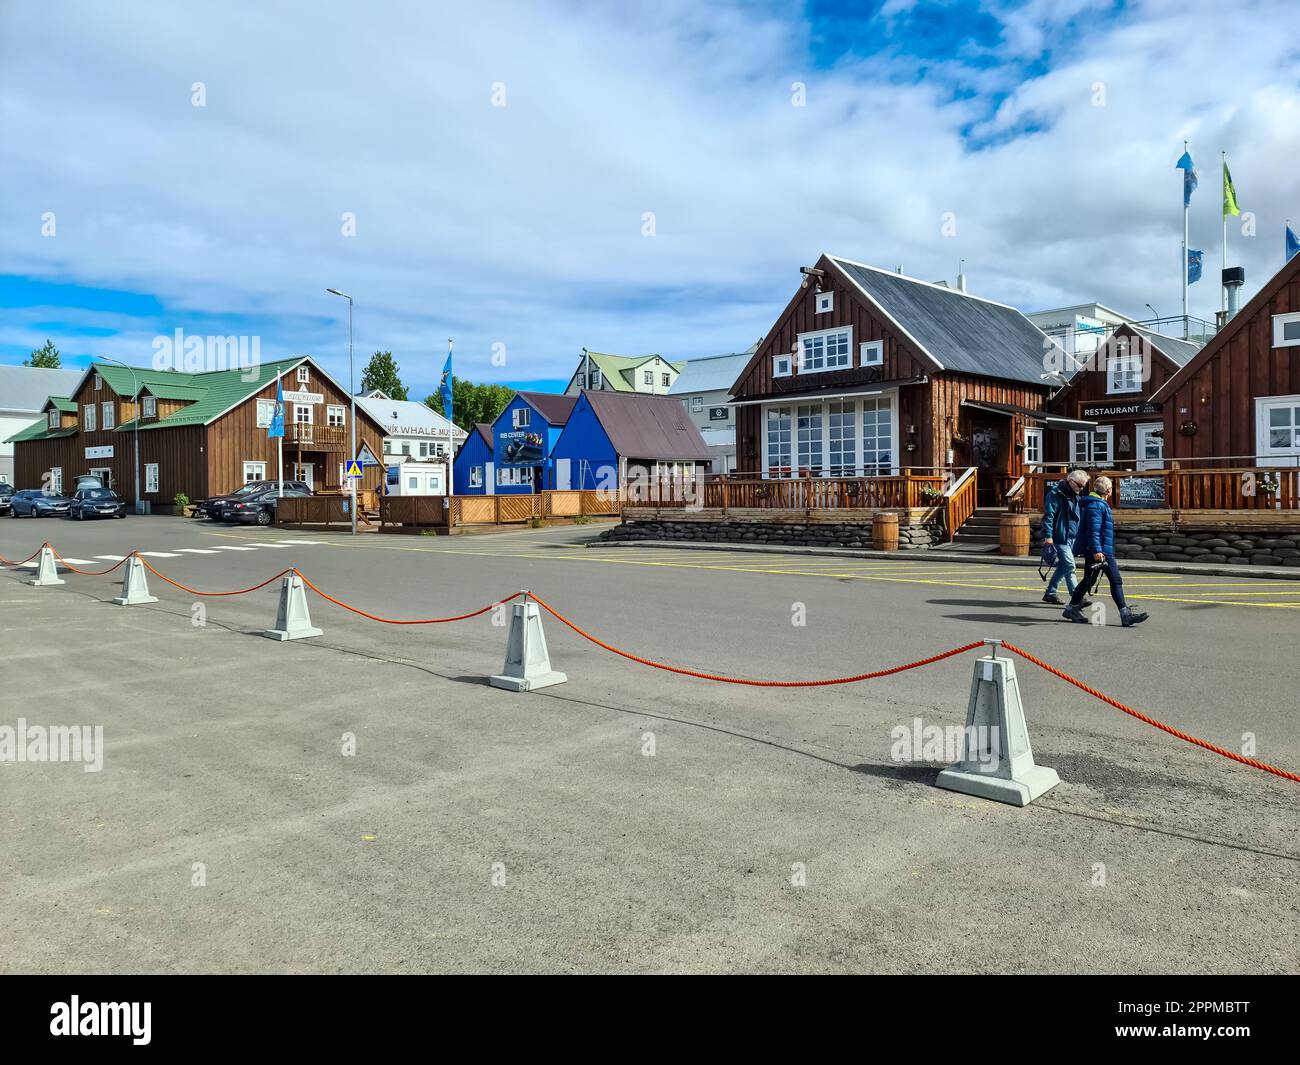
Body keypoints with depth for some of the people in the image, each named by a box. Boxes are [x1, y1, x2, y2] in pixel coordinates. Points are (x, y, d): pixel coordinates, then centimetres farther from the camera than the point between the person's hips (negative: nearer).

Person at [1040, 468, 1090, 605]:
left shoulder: (1076, 496, 17)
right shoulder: (1056, 494, -11)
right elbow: (1048, 515, -16)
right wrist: (1048, 535, -22)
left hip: (1072, 537, 9)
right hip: (1060, 537, -9)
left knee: (1063, 566, 11)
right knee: (1070, 565, -12)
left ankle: (1050, 593, 21)